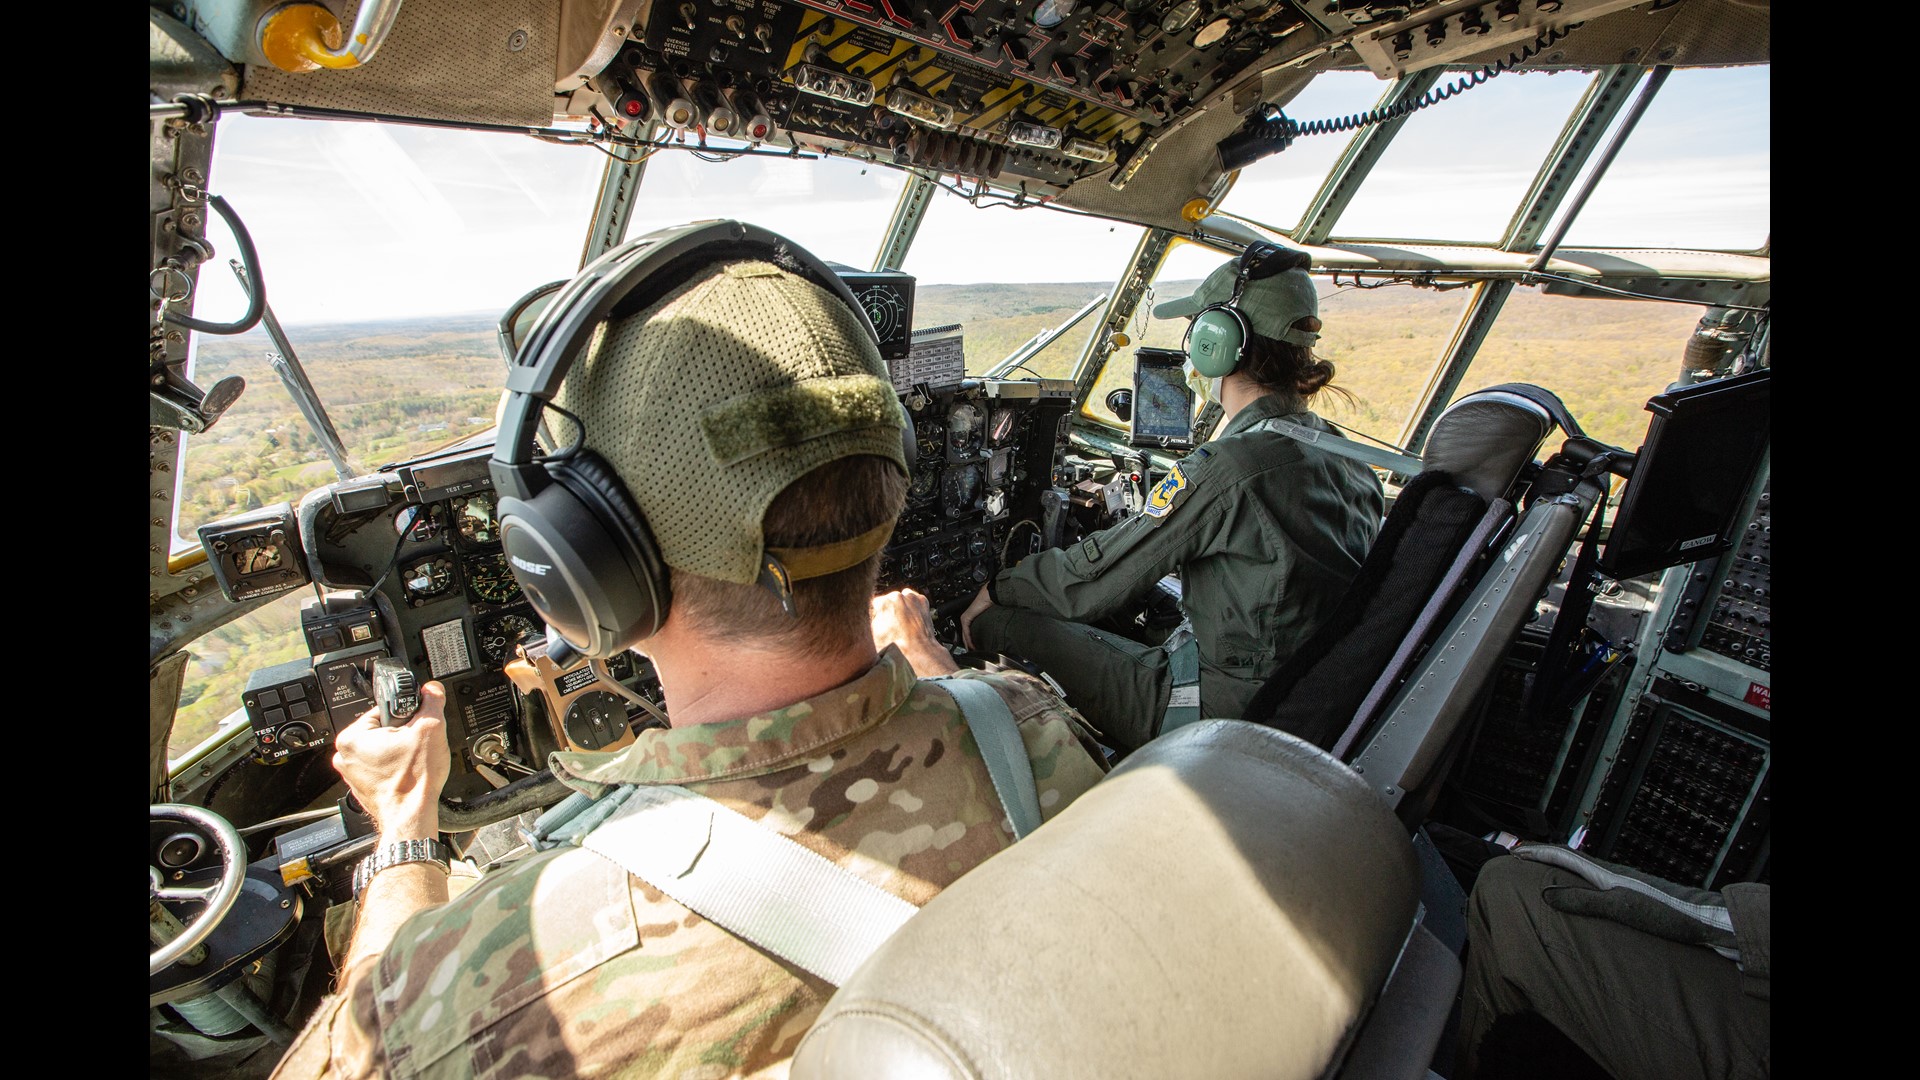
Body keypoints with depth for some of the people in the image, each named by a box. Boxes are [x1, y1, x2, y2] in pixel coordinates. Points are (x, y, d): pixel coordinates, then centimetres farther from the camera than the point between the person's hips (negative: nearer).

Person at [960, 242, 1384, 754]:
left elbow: (1096, 576, -17)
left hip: (1216, 712, -9)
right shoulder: (1345, 454, 2)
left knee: (997, 625, -6)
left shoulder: (1228, 466, -24)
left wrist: (996, 591, 0)